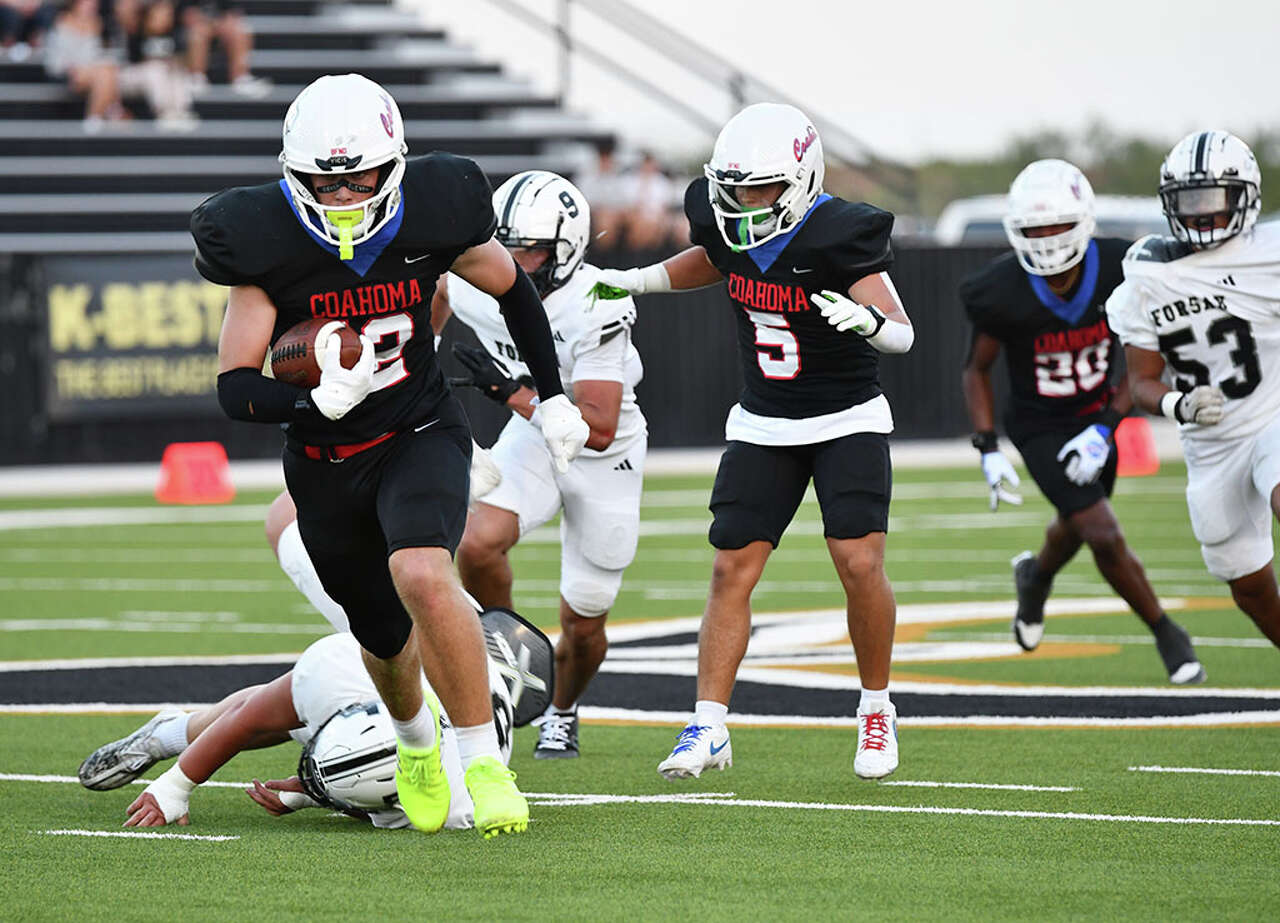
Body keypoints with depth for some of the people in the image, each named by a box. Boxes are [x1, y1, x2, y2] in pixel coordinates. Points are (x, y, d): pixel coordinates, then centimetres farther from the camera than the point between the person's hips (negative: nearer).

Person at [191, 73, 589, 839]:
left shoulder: (430, 216, -16)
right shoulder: (266, 243, -18)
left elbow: (512, 287, 6)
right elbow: (235, 387, -17)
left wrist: (553, 397, 11)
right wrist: (316, 402, -36)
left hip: (421, 437, -1)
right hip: (326, 462, 1)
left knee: (423, 578, -31)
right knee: (387, 643, 15)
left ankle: (484, 760, -16)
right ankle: (416, 739, 51)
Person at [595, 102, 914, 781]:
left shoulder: (835, 235, -22)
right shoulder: (725, 219, -6)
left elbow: (902, 334, -27)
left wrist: (866, 318, -48)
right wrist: (640, 280, 10)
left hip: (847, 420, -5)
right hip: (763, 424, 5)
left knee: (860, 564, -16)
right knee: (731, 569, -4)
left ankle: (876, 711, 5)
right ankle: (709, 727, 0)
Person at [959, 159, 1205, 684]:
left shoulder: (1118, 271, -21)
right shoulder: (1004, 292, -26)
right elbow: (976, 371, -9)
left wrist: (1106, 429, -20)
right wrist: (988, 451, -15)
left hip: (1098, 417, 3)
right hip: (1040, 428, -3)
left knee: (1075, 526, 23)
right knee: (1105, 536, -13)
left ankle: (1035, 575, 58)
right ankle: (1165, 633, 8)